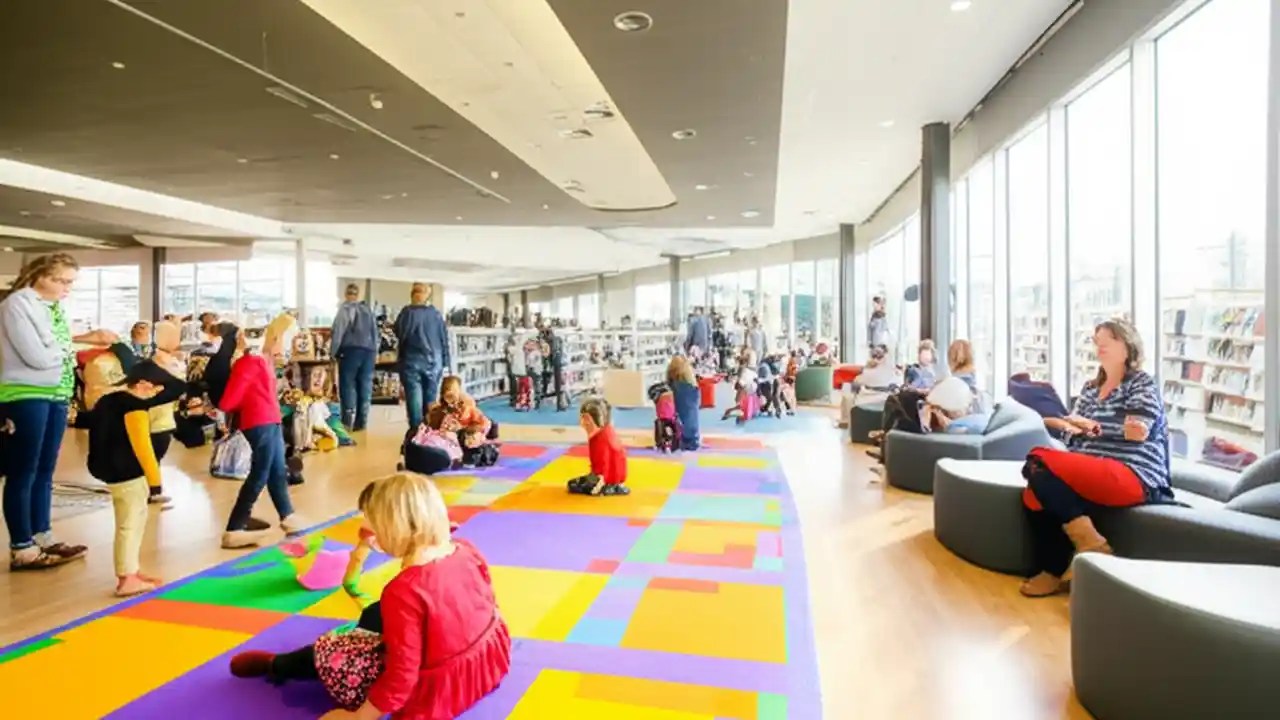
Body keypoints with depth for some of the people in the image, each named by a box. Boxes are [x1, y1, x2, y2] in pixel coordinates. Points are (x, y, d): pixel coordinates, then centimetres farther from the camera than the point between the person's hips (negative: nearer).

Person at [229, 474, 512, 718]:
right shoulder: (467, 551, -9)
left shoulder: (404, 592, -29)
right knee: (375, 616, 24)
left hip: (438, 692, -7)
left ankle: (276, 666, 40)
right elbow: (487, 604, 8)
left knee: (327, 653, 10)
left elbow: (402, 675, -24)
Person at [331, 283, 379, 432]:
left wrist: (333, 352, -3)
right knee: (365, 387, 6)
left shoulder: (345, 308, 0)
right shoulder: (368, 310, 17)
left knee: (348, 386, -2)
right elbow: (375, 332, 18)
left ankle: (348, 421, -9)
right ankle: (361, 422, 7)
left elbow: (338, 330, -7)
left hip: (351, 351, -5)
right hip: (368, 351, 5)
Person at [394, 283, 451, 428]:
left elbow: (399, 334, -2)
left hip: (412, 362, -3)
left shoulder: (407, 313, -6)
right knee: (430, 401, 11)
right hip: (434, 362, 3)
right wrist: (446, 363, 11)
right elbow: (444, 339, 6)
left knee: (414, 401, -1)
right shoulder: (436, 314, 4)